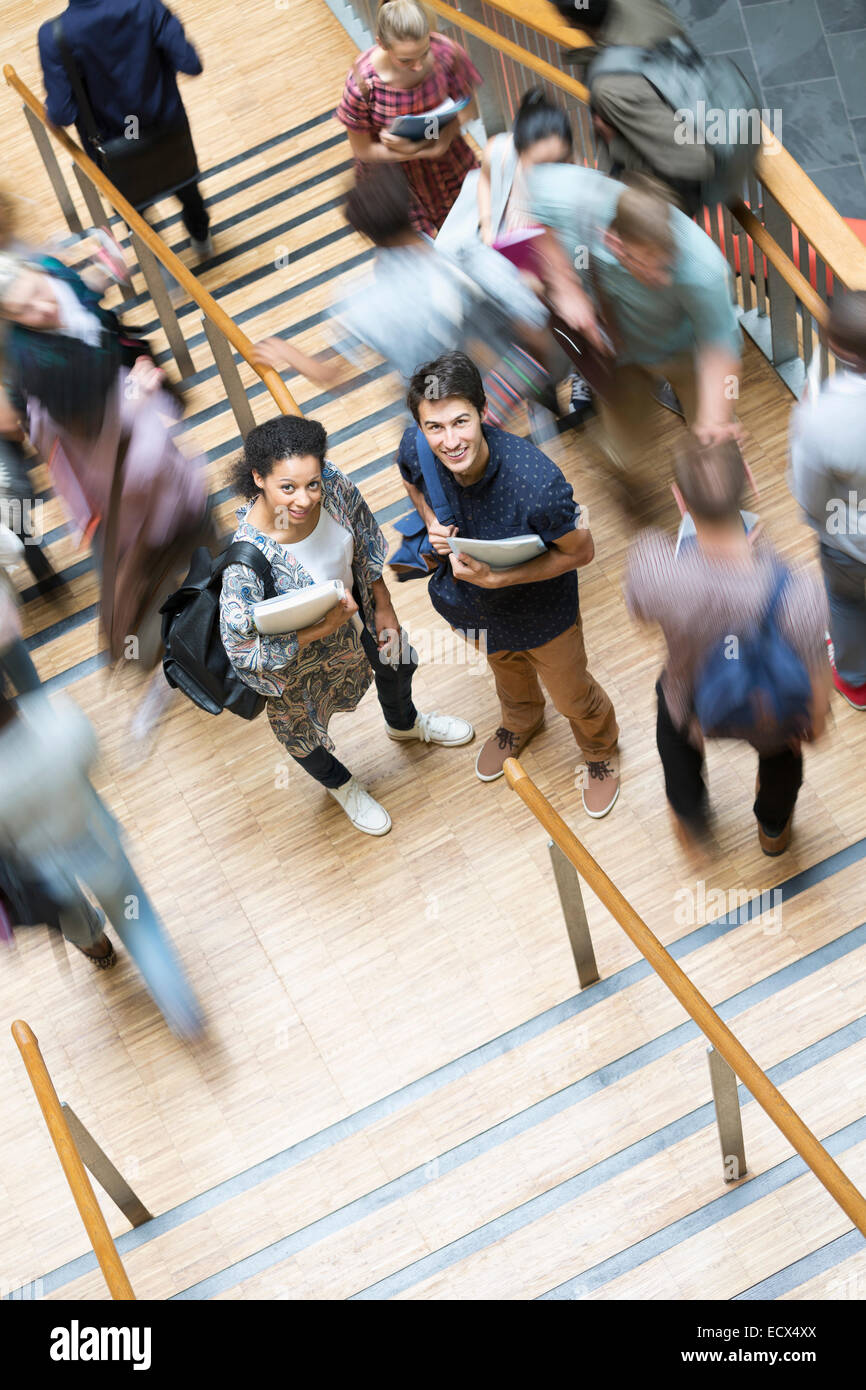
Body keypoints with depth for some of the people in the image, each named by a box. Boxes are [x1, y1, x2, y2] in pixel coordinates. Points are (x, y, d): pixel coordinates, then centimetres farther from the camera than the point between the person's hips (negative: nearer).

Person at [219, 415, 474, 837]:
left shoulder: (332, 484, -29)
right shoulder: (246, 561, -45)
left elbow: (365, 544, -8)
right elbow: (242, 649, -35)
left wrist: (384, 608, 0)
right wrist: (324, 628, -38)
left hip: (355, 604, 5)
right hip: (298, 655, -5)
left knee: (396, 664, 33)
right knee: (302, 731, 25)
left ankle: (403, 724, 71)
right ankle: (339, 783, 63)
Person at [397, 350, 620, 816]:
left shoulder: (537, 482, -44)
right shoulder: (415, 449, -28)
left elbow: (581, 551, -27)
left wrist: (496, 578, -33)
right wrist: (432, 522, -21)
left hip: (541, 605, -4)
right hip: (479, 600, 4)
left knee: (571, 694, 23)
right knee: (504, 665, 36)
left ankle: (600, 749, 58)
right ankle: (520, 722, 70)